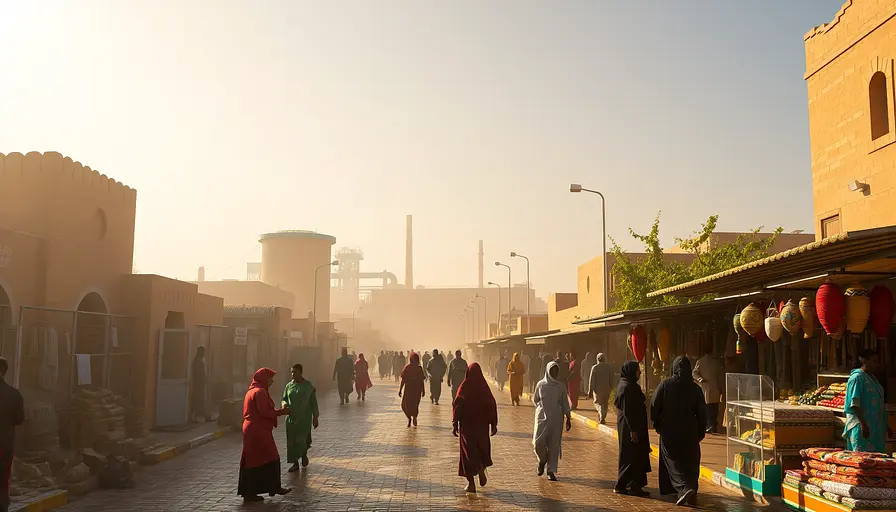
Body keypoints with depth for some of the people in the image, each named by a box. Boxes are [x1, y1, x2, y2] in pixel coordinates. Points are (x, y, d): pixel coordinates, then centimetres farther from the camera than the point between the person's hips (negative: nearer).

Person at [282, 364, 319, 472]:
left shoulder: (308, 385, -3)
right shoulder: (289, 386, 6)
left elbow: (313, 402, 0)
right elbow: (284, 399, 12)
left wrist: (315, 417, -1)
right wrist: (284, 404, -13)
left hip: (304, 418, -3)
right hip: (291, 417, 3)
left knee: (301, 439, -8)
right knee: (292, 441, 2)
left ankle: (304, 454, 24)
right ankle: (295, 463, 12)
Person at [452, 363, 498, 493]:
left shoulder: (464, 387, -8)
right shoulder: (484, 386, -3)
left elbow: (457, 406, -12)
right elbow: (492, 405, -3)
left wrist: (455, 424, -8)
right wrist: (493, 424, 4)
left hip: (467, 424, -2)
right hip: (482, 424, 2)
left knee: (468, 450, 5)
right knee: (482, 447, 24)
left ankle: (471, 483, 2)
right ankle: (481, 470, 7)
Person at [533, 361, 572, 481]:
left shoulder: (561, 386, 2)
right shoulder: (541, 384, 0)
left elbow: (565, 403, 4)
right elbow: (535, 399, 15)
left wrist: (568, 418, 0)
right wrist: (541, 408, 6)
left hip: (556, 418, 1)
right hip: (542, 417, -1)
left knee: (554, 445, 1)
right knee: (538, 442, -11)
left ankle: (551, 471, 11)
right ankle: (542, 460, 20)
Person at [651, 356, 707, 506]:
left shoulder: (665, 385, -9)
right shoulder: (695, 388, -4)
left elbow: (654, 406, -8)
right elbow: (702, 412, -1)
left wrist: (657, 425, 7)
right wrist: (701, 432, 10)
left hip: (669, 431, -2)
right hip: (689, 432, 2)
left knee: (673, 460, 5)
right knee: (690, 462, 14)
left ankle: (684, 488, -15)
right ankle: (692, 493, 18)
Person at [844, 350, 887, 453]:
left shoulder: (872, 378, 16)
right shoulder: (857, 377, -12)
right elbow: (854, 404, -19)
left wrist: (885, 425, 21)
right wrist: (863, 424, -24)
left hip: (875, 425, 9)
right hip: (861, 424, -9)